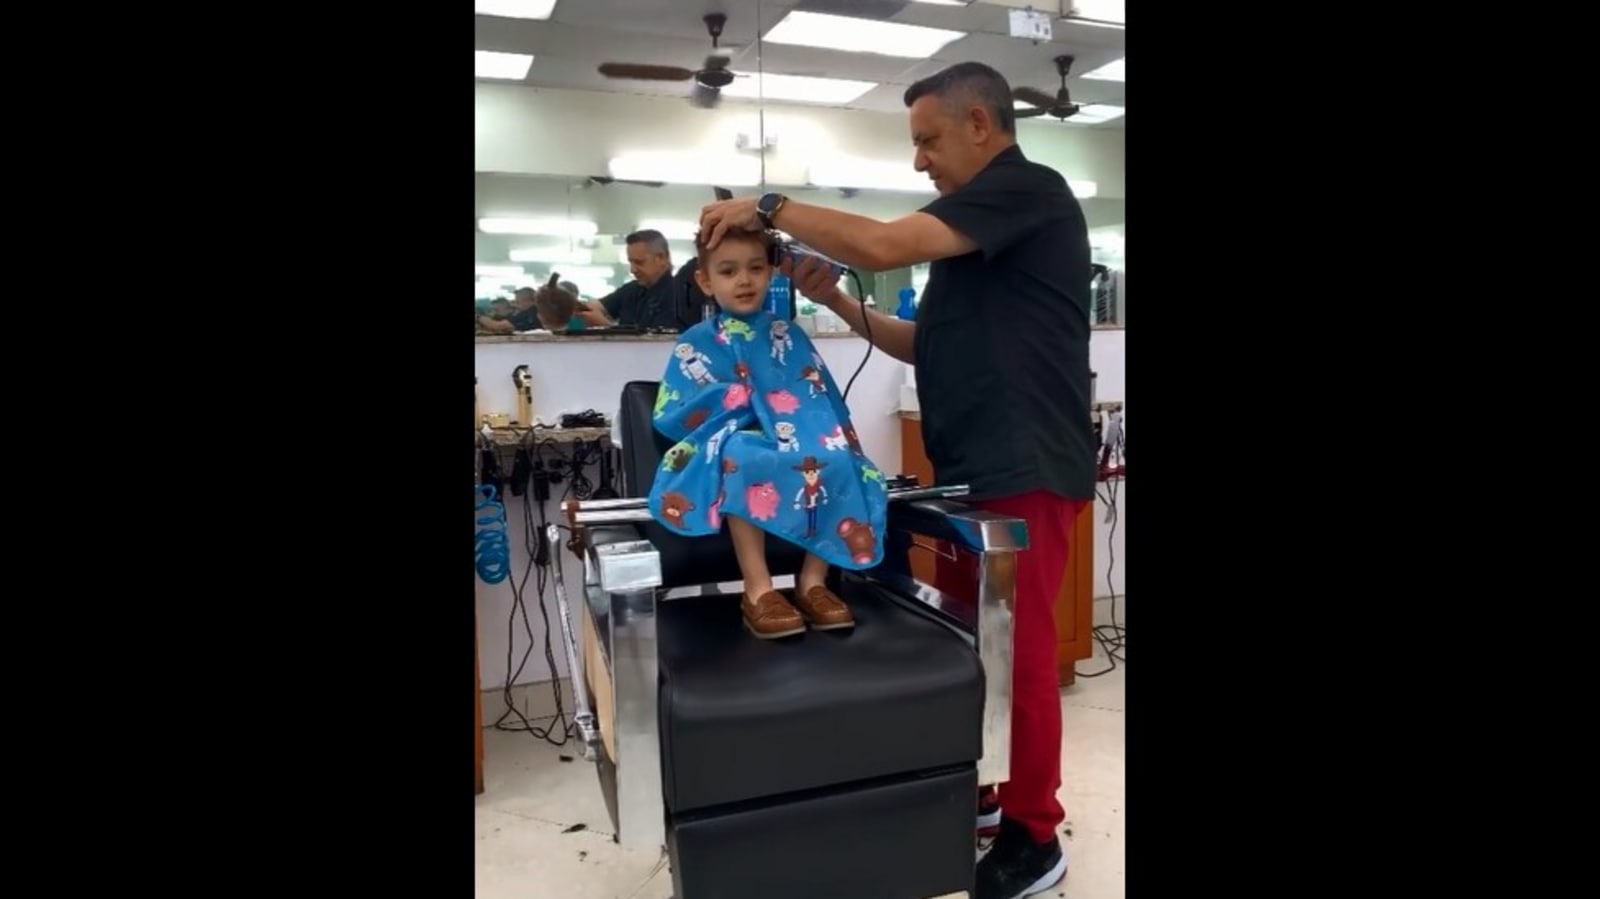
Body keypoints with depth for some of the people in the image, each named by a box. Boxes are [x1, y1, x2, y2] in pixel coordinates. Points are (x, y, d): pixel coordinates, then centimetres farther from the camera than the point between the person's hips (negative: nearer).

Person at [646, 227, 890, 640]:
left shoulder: (790, 336, 15)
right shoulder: (696, 343, 7)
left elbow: (823, 400, 12)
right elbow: (671, 415, -2)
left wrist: (838, 439, -9)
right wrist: (737, 397, -12)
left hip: (798, 448, 3)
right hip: (731, 446, -3)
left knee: (835, 461, -30)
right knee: (742, 459, -39)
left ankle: (813, 581, -18)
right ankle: (757, 590, -32)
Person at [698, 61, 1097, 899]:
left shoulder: (1026, 189, -10)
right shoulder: (976, 220, 20)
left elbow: (885, 245, -21)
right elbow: (933, 345, 20)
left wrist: (770, 207, -10)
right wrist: (841, 304, 9)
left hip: (1024, 469, -10)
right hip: (973, 468, 10)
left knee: (1021, 653, 0)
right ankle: (964, 792, 31)